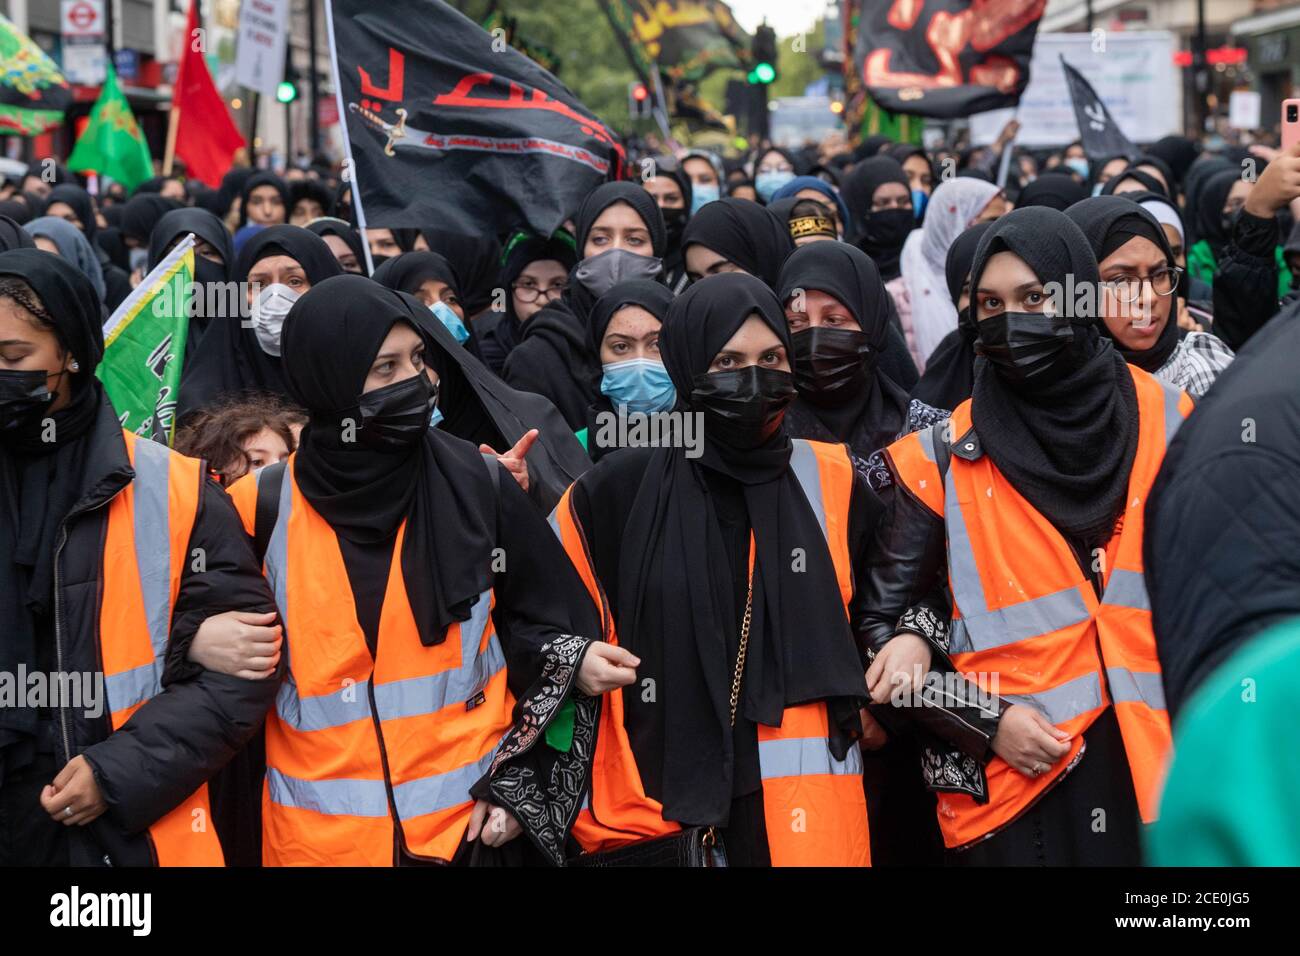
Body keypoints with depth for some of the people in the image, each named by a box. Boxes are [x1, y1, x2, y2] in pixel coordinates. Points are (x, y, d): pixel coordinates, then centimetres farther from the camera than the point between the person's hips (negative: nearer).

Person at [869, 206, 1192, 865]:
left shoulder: (1167, 424, 3)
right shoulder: (946, 458, -2)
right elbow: (879, 624, 1)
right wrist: (985, 721, -10)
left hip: (1156, 772, 2)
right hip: (1011, 784, -1)